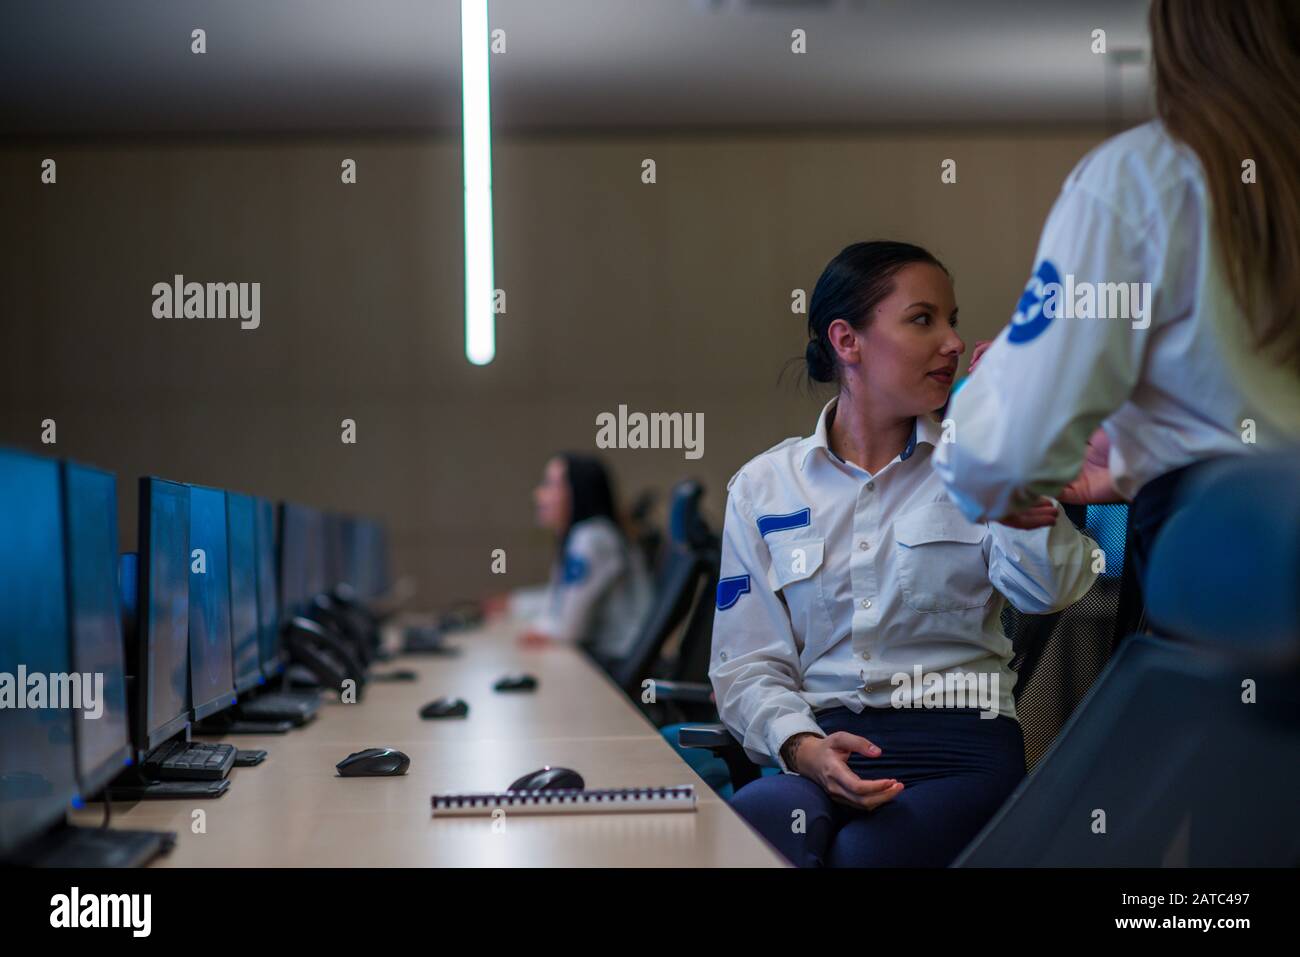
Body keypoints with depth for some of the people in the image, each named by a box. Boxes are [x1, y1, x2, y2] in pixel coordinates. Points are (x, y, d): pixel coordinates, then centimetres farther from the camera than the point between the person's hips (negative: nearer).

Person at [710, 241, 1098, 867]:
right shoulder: (762, 487, 12)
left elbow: (1046, 592, -8)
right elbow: (746, 666, 7)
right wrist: (802, 746, -14)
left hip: (960, 745, -1)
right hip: (817, 750, 1)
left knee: (863, 855, -33)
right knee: (749, 829, -34)